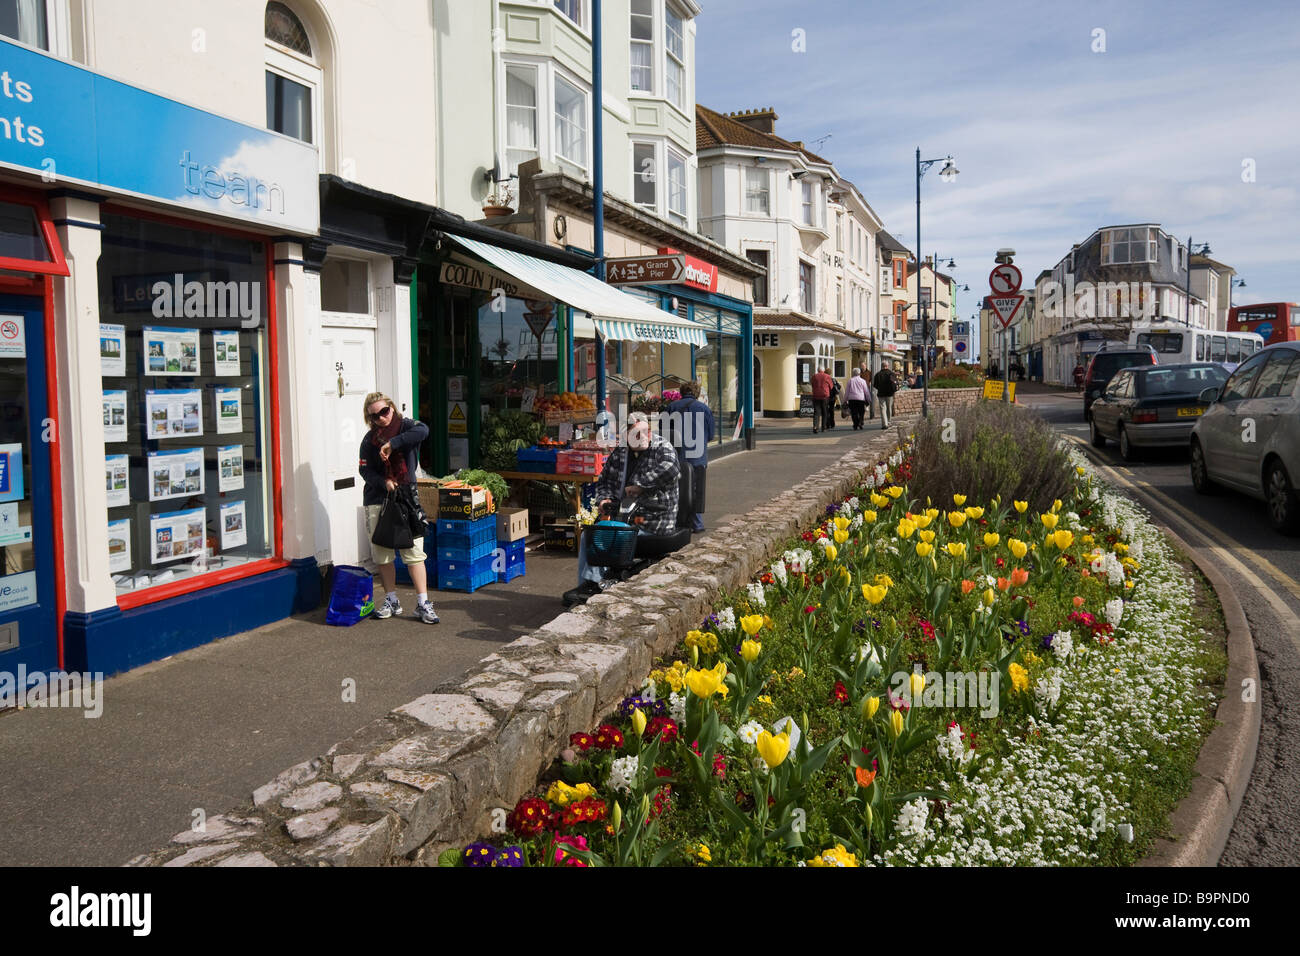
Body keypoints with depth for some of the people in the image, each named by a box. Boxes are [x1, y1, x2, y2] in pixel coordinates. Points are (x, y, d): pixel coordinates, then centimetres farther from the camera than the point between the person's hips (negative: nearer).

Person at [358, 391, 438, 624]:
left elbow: (423, 431, -24)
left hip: (406, 497, -2)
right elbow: (365, 469, 3)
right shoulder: (369, 439, 5)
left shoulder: (406, 426, -1)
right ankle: (391, 601, 20)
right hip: (377, 500, 2)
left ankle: (423, 603, -2)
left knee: (414, 550, -6)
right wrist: (383, 482, -15)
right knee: (382, 553, 6)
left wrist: (392, 444, -27)